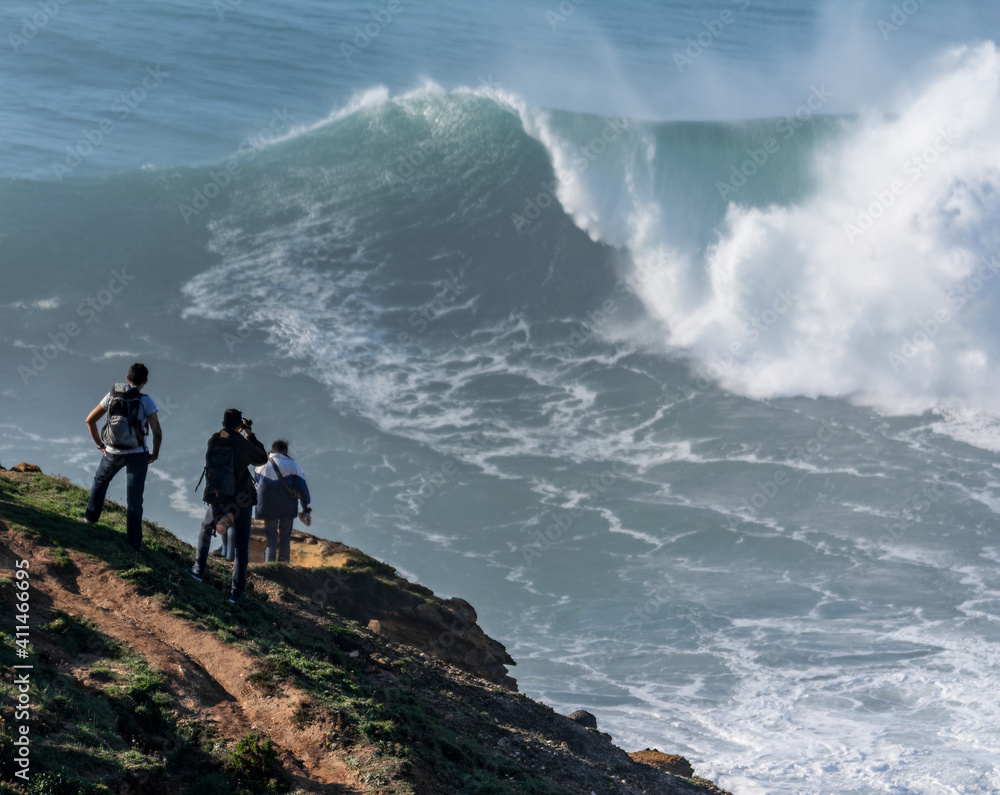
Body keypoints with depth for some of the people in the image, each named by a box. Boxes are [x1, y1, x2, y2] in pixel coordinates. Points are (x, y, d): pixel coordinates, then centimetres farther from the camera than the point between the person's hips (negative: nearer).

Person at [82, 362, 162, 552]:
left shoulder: (112, 396, -4)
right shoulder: (146, 401, -14)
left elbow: (90, 420, 0)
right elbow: (157, 432, -17)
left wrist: (100, 445, 10)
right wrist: (155, 453, 1)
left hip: (113, 453, 2)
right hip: (138, 454, -2)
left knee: (101, 480, 33)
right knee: (134, 499, 5)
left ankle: (91, 517, 40)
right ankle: (134, 542, 7)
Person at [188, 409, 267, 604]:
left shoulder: (212, 443, -4)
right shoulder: (242, 443, -16)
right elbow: (262, 459, 0)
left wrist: (240, 434, 19)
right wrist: (250, 435, 8)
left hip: (217, 502, 3)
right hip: (241, 503, -3)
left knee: (206, 530, 32)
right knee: (240, 547, 4)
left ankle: (199, 569, 38)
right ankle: (236, 591, 1)